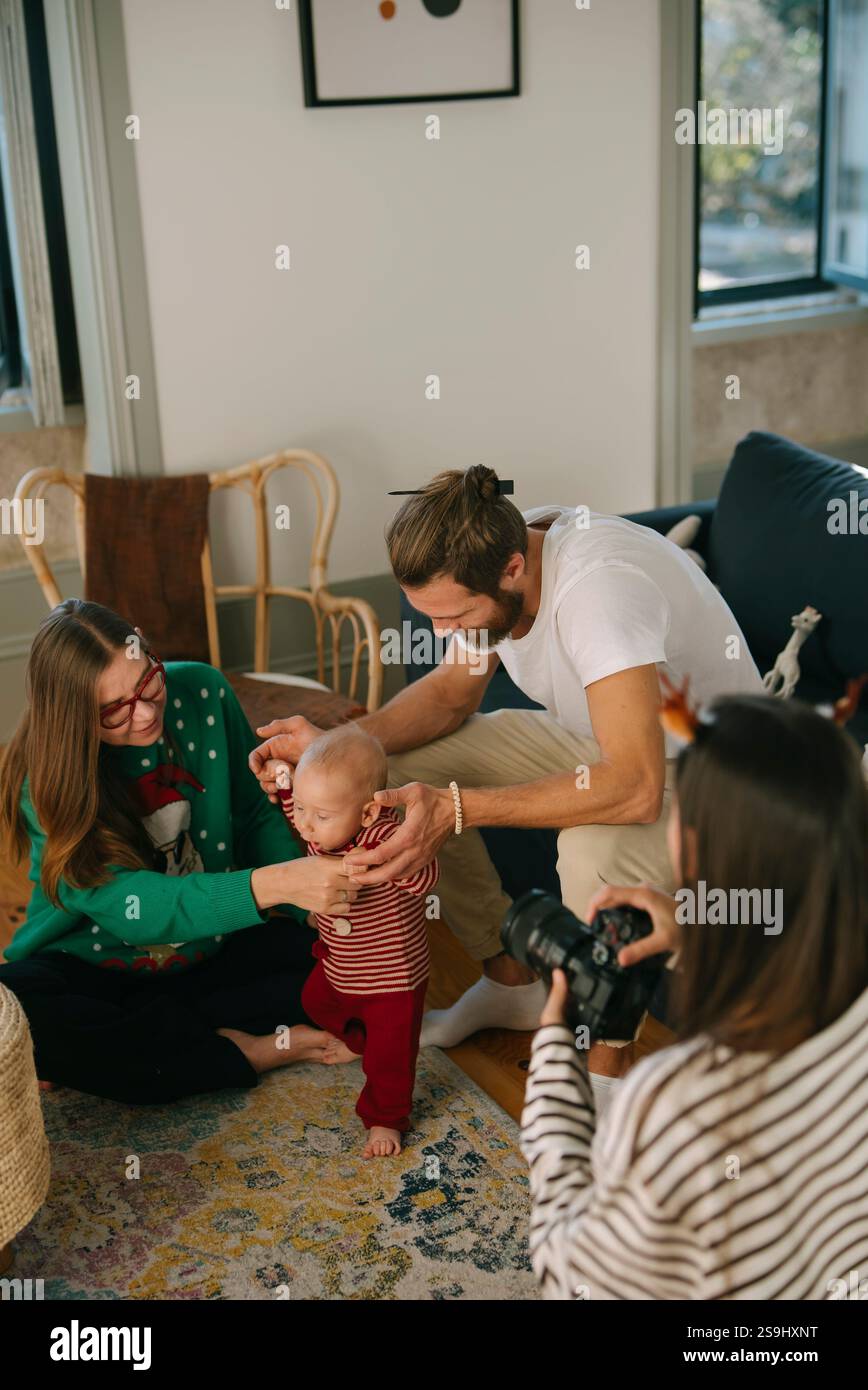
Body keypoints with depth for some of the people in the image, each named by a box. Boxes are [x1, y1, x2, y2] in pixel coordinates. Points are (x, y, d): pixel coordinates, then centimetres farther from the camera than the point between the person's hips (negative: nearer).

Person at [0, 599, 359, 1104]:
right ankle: (248, 1054, -20)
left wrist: (316, 906, -21)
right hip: (94, 965, -3)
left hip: (212, 946, 3)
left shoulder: (201, 694, -13)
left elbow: (258, 816, -3)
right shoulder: (47, 780, -22)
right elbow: (129, 906, -32)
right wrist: (274, 885, -45)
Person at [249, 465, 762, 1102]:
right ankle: (511, 981, 13)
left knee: (594, 850, -39)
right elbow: (452, 691, 3)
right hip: (594, 735, 8)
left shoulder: (598, 586, -38)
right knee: (402, 766, -3)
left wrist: (457, 808, -44)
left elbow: (635, 788, -44)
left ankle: (609, 1068, -11)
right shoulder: (482, 570, -13)